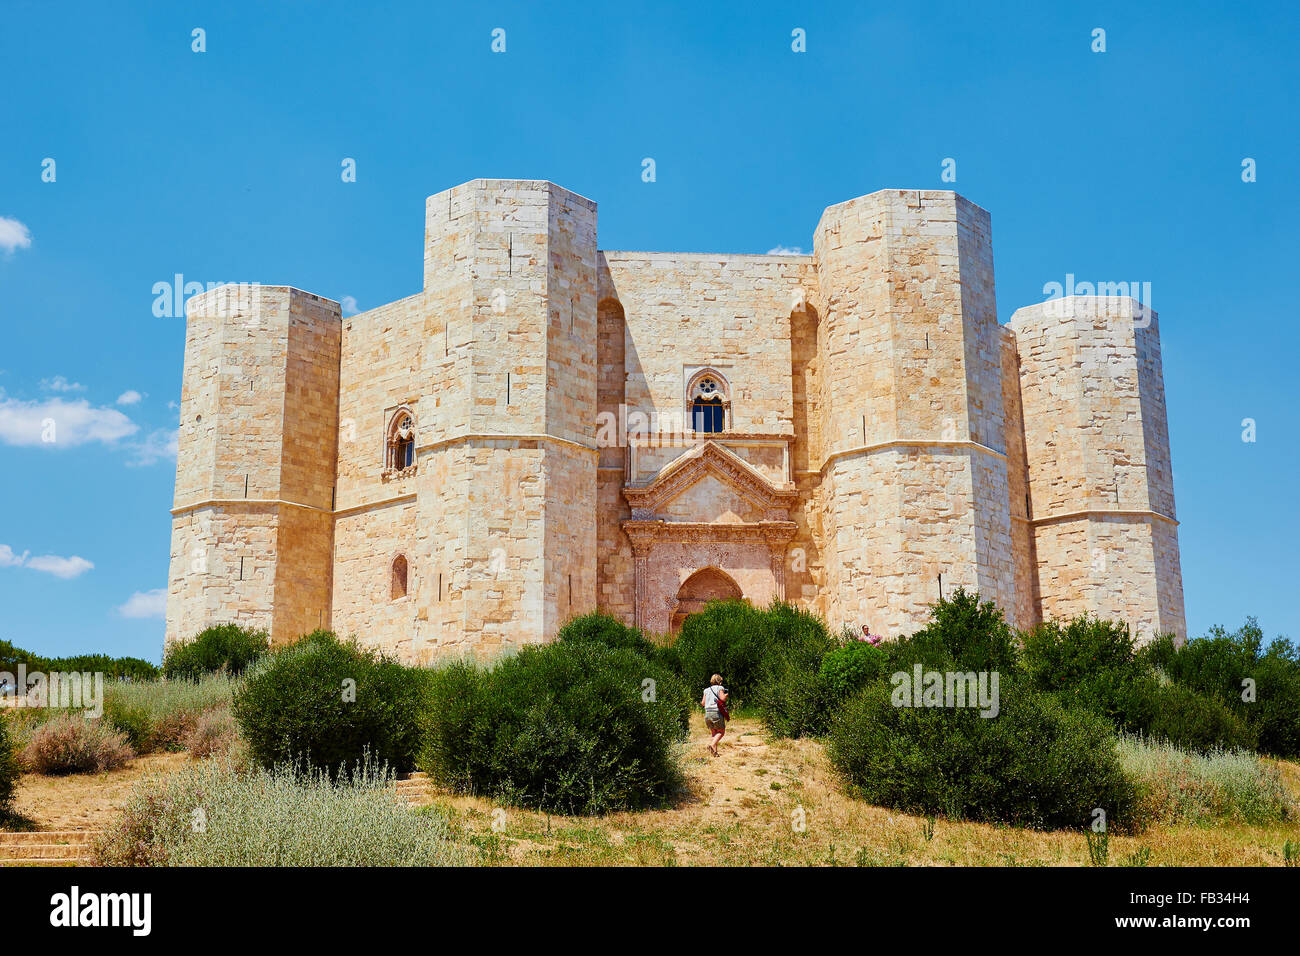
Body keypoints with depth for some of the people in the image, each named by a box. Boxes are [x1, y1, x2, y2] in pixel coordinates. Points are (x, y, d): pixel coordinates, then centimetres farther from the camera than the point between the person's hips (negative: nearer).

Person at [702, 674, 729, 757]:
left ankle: (714, 751, 2)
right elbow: (722, 698, -13)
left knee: (714, 733, 14)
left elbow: (703, 703, 14)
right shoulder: (720, 688, 0)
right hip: (717, 713, -5)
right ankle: (712, 744, -16)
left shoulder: (707, 690, 14)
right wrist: (727, 694, 7)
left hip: (707, 713, 5)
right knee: (721, 732, 7)